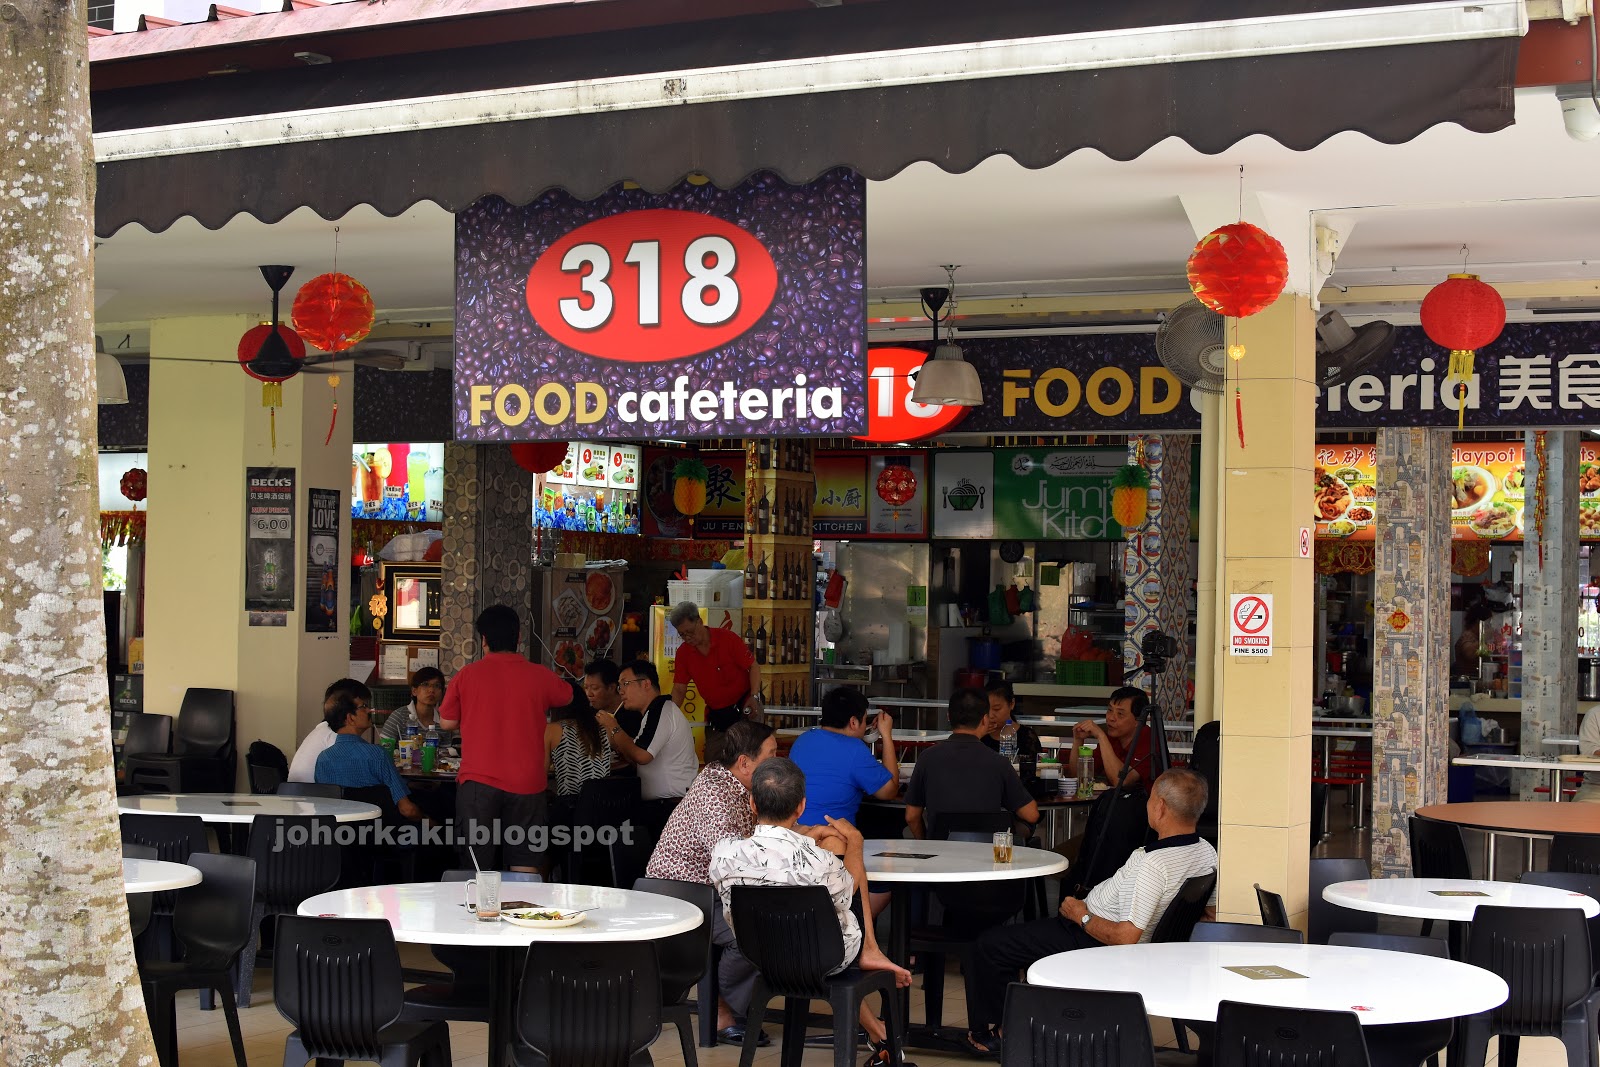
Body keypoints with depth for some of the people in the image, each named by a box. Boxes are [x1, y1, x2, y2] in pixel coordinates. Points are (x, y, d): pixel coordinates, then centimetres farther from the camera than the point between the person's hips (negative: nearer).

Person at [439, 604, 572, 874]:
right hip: (526, 784, 0)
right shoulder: (540, 676, 1)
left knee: (478, 870, 6)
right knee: (525, 868, 4)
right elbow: (570, 698, 20)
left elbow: (447, 722, 6)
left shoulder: (467, 675, -2)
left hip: (478, 782, 0)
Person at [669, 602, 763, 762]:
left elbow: (753, 666, -9)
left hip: (744, 707, -4)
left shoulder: (727, 639, -12)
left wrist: (754, 697, -22)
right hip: (715, 715, 4)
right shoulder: (683, 652, 0)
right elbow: (679, 689, 1)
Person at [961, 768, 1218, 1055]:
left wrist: (1082, 916, -18)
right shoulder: (1207, 852, -9)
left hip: (1096, 943, -9)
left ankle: (982, 1034, 23)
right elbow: (1212, 913, 6)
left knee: (988, 945, 6)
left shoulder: (1151, 864, -36)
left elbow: (1126, 937, -34)